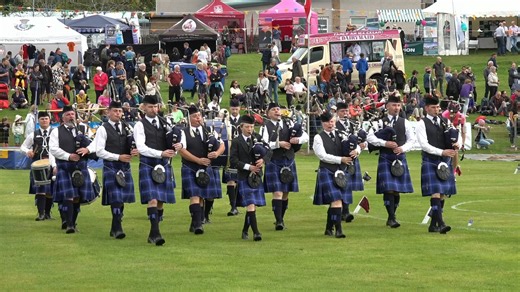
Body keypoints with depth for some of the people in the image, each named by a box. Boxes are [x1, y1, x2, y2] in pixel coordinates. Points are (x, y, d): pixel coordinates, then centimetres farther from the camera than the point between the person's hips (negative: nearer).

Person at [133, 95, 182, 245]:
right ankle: (155, 234, -18)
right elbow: (141, 147, -15)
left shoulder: (164, 123, 12)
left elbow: (178, 136, 14)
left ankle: (153, 234, 19)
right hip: (148, 165, -5)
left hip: (164, 165, 5)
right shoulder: (140, 125, -4)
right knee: (152, 199, -15)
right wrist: (161, 153, -25)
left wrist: (179, 145, -11)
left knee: (161, 201, 8)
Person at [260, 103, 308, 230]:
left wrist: (298, 139, -14)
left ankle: (281, 219, 23)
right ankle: (278, 221, -13)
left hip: (288, 162, 5)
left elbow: (306, 136, 6)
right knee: (277, 193, -12)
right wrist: (278, 143, -20)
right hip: (273, 163, -5)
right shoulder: (266, 126, -3)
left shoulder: (289, 124, 9)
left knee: (285, 193, 10)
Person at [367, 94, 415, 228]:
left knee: (397, 190, 6)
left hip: (400, 157, 4)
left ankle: (391, 217, 19)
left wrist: (403, 148, -8)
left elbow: (412, 139, 9)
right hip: (385, 157, -3)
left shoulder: (405, 123, 8)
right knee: (388, 189, -12)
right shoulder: (380, 122, -2)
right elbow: (370, 137, -8)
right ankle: (392, 218, -11)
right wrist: (385, 143, -18)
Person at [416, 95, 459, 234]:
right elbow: (424, 144, -12)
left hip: (445, 161, 6)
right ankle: (440, 224, -21)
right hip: (430, 162, -6)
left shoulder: (446, 122, 12)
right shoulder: (422, 124, -4)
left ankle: (433, 224, 13)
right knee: (435, 193, -14)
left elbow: (456, 136, 16)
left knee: (443, 194, 5)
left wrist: (456, 144, -9)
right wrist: (442, 152, -20)